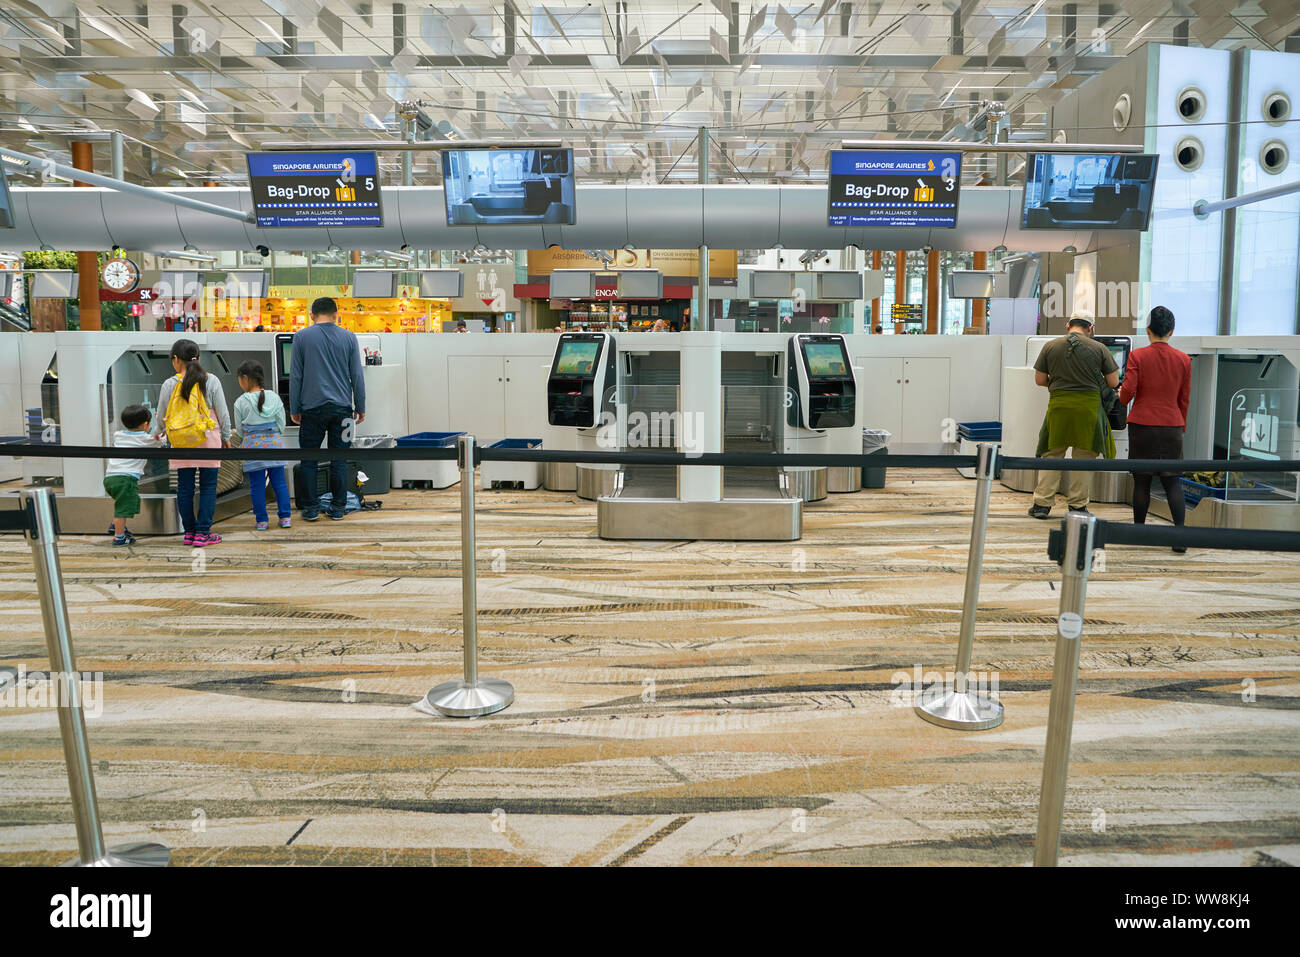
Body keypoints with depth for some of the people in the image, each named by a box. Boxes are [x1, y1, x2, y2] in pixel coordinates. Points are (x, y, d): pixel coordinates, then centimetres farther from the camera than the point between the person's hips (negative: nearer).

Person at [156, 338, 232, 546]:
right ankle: (202, 533, 2)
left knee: (184, 487, 10)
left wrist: (157, 432, 29)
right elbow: (223, 412, -1)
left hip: (181, 443, 2)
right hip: (208, 441, -1)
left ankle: (189, 532, 16)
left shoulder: (170, 384, -2)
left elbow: (161, 416, 8)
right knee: (208, 486, 3)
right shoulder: (211, 381, -5)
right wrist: (226, 437, 12)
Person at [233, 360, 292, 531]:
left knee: (257, 485, 5)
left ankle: (262, 520, 8)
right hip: (274, 443, 2)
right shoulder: (274, 398, 1)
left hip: (253, 447, -2)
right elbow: (282, 425, 4)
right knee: (279, 481, 7)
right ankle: (285, 517, 7)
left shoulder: (241, 402, -6)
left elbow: (240, 430, 1)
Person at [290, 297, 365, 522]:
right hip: (341, 408, 1)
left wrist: (294, 409, 8)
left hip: (312, 408, -1)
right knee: (339, 460, 5)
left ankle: (311, 509, 8)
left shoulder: (301, 337, 0)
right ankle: (338, 509, 9)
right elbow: (357, 375, 4)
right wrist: (360, 407, 11)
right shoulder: (348, 338, 3)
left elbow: (295, 376, 1)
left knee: (309, 459, 8)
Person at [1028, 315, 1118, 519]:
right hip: (1089, 405, -1)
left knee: (1051, 455, 9)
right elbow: (1113, 382, 3)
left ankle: (1042, 504, 8)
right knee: (1083, 457, 8)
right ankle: (1078, 505, 13)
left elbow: (1039, 379, 6)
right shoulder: (1099, 348, 1)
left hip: (1058, 405, 1)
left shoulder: (1050, 346, 4)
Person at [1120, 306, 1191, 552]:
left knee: (1141, 481, 5)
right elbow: (1184, 399, 9)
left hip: (1142, 425, -2)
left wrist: (1121, 394, 13)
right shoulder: (1183, 359, 4)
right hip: (1171, 426, 2)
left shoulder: (1137, 356, -6)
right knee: (1172, 481, 5)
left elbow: (1128, 392, -10)